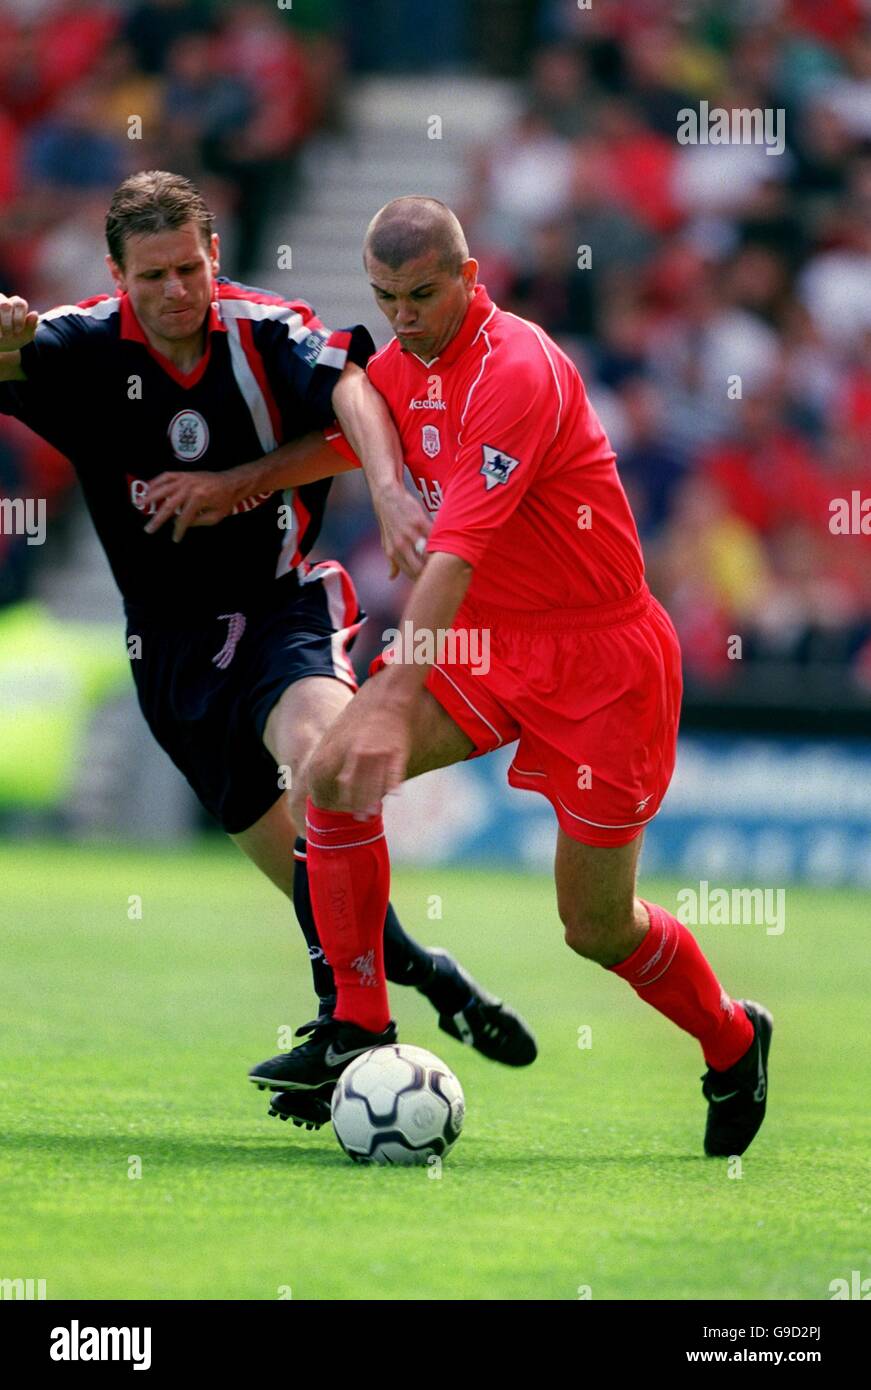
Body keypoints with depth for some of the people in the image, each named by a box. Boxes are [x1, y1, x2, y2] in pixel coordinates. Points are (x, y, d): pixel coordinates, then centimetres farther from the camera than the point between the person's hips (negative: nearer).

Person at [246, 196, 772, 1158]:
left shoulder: (516, 371, -24)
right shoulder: (397, 366, 2)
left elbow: (457, 550, -33)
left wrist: (395, 702, -41)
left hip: (600, 653, -7)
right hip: (487, 639, 7)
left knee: (596, 927, -1)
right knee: (333, 774, -14)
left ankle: (731, 1043, 29)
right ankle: (359, 1026, -5)